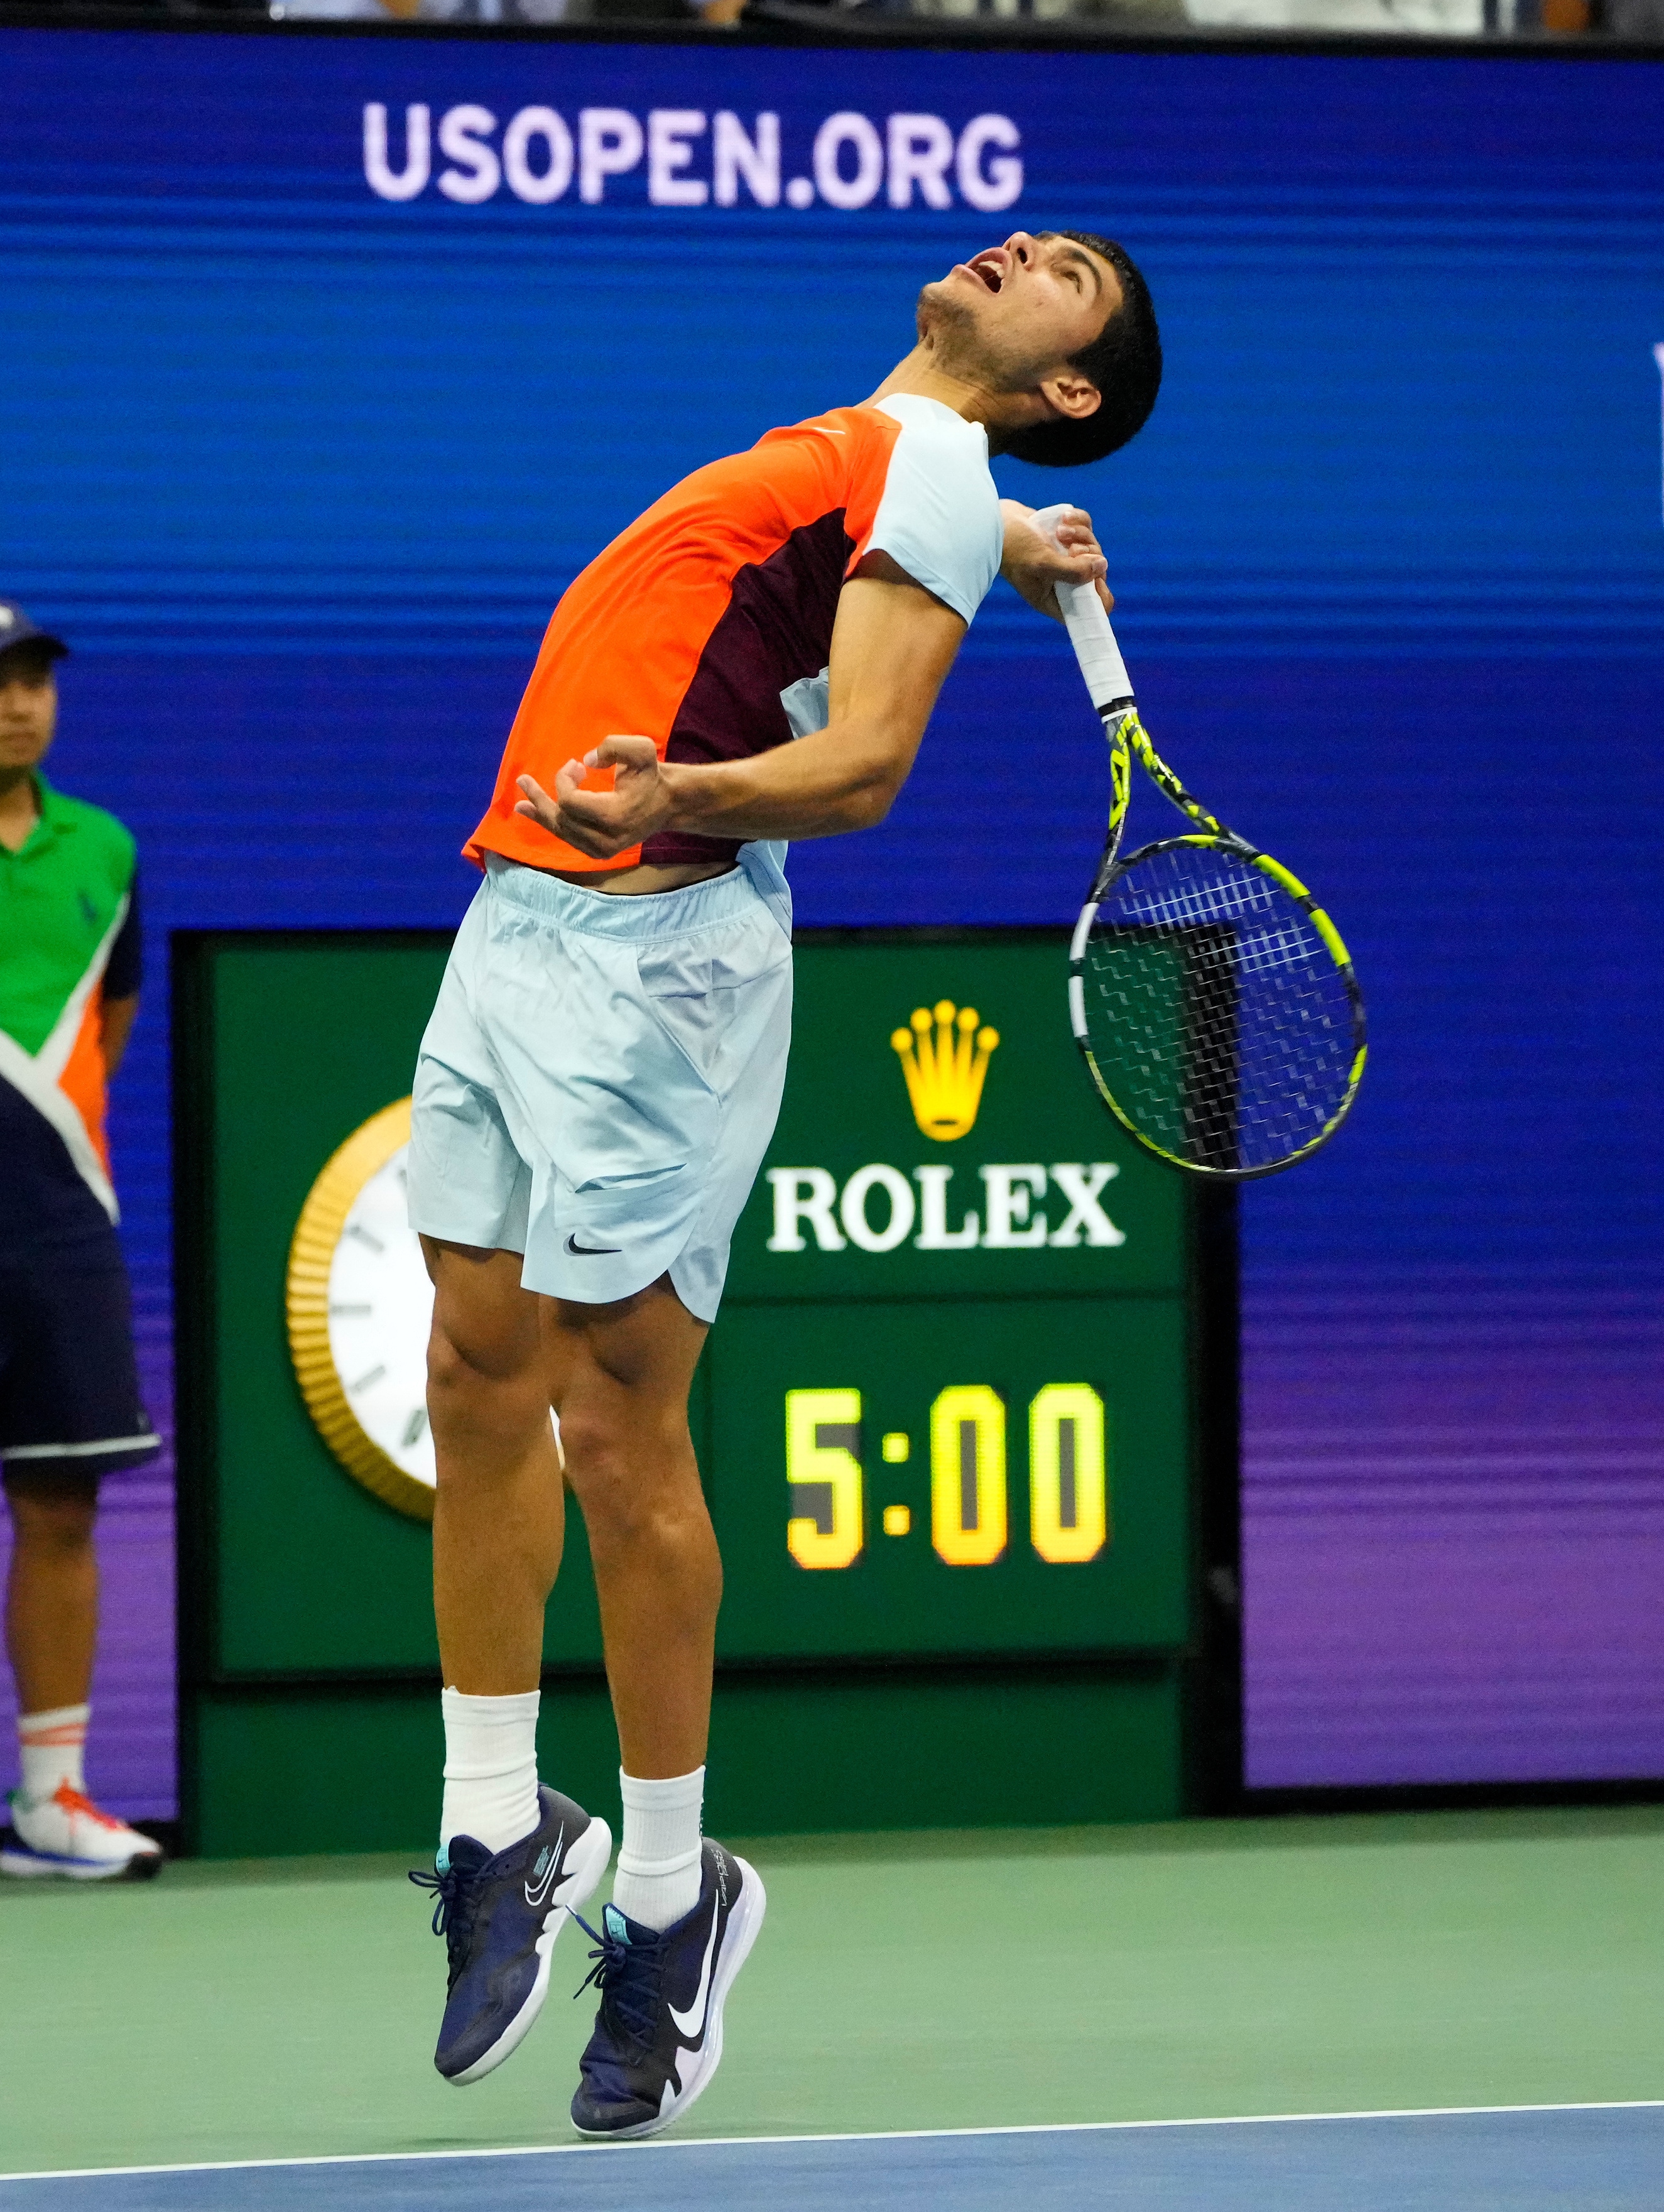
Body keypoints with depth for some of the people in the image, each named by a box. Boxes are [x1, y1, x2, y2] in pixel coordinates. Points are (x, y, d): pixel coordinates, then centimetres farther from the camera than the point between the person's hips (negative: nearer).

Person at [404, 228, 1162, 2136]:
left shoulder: (933, 473, -5)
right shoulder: (860, 453, 20)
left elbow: (866, 758, -18)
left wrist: (683, 796, -34)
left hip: (651, 950, -9)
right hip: (522, 919, 9)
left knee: (617, 1433, -6)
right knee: (479, 1377, 8)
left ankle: (667, 1906, 4)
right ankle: (501, 1839, 17)